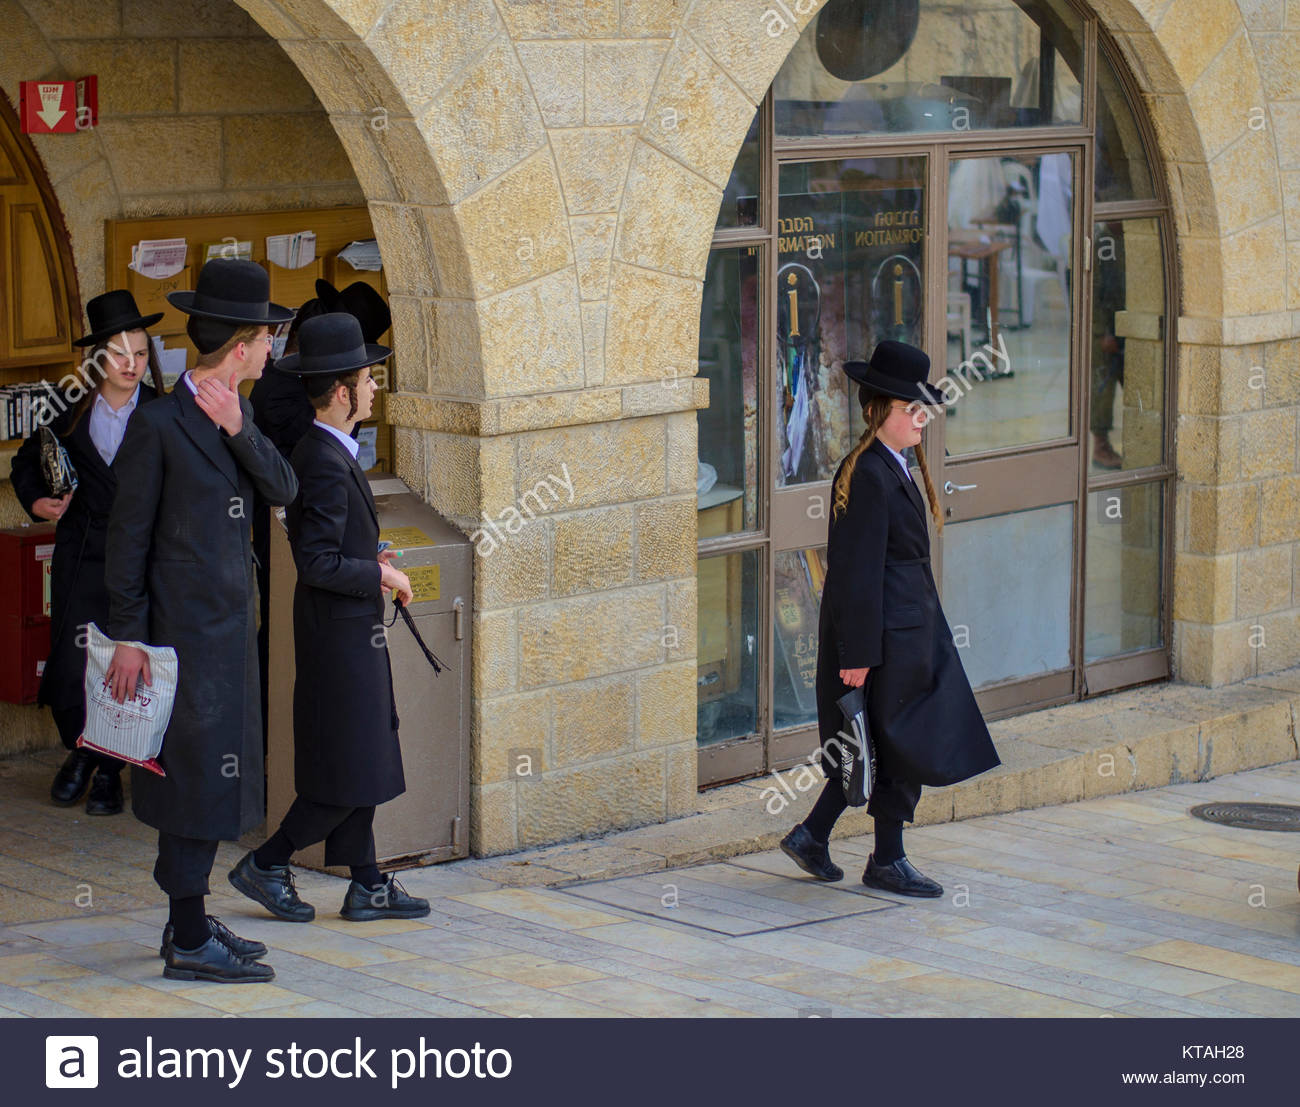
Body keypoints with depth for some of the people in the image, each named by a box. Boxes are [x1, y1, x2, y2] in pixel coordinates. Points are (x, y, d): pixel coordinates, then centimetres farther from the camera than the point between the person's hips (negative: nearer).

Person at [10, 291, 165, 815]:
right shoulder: (70, 411, 4)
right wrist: (37, 501, 2)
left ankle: (109, 770, 18)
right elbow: (26, 463, 19)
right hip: (82, 557, 2)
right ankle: (79, 751, 25)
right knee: (71, 669, -3)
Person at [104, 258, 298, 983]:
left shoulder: (235, 416, 11)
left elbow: (285, 489, -1)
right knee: (202, 778, -6)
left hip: (231, 624, 9)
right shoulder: (159, 426, -14)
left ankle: (192, 922, 24)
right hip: (186, 631, -9)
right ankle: (188, 943, 1)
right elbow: (128, 536, -12)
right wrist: (127, 637, -13)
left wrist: (239, 429, -16)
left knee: (215, 778, 14)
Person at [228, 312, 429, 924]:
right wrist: (381, 576, -13)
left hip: (350, 630, 10)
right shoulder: (326, 463, -21)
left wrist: (371, 559, 12)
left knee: (365, 762, 13)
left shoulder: (320, 451, 10)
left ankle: (366, 884, 18)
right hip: (338, 634, -10)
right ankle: (267, 864, 7)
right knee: (350, 772, -4)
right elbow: (317, 562, -24)